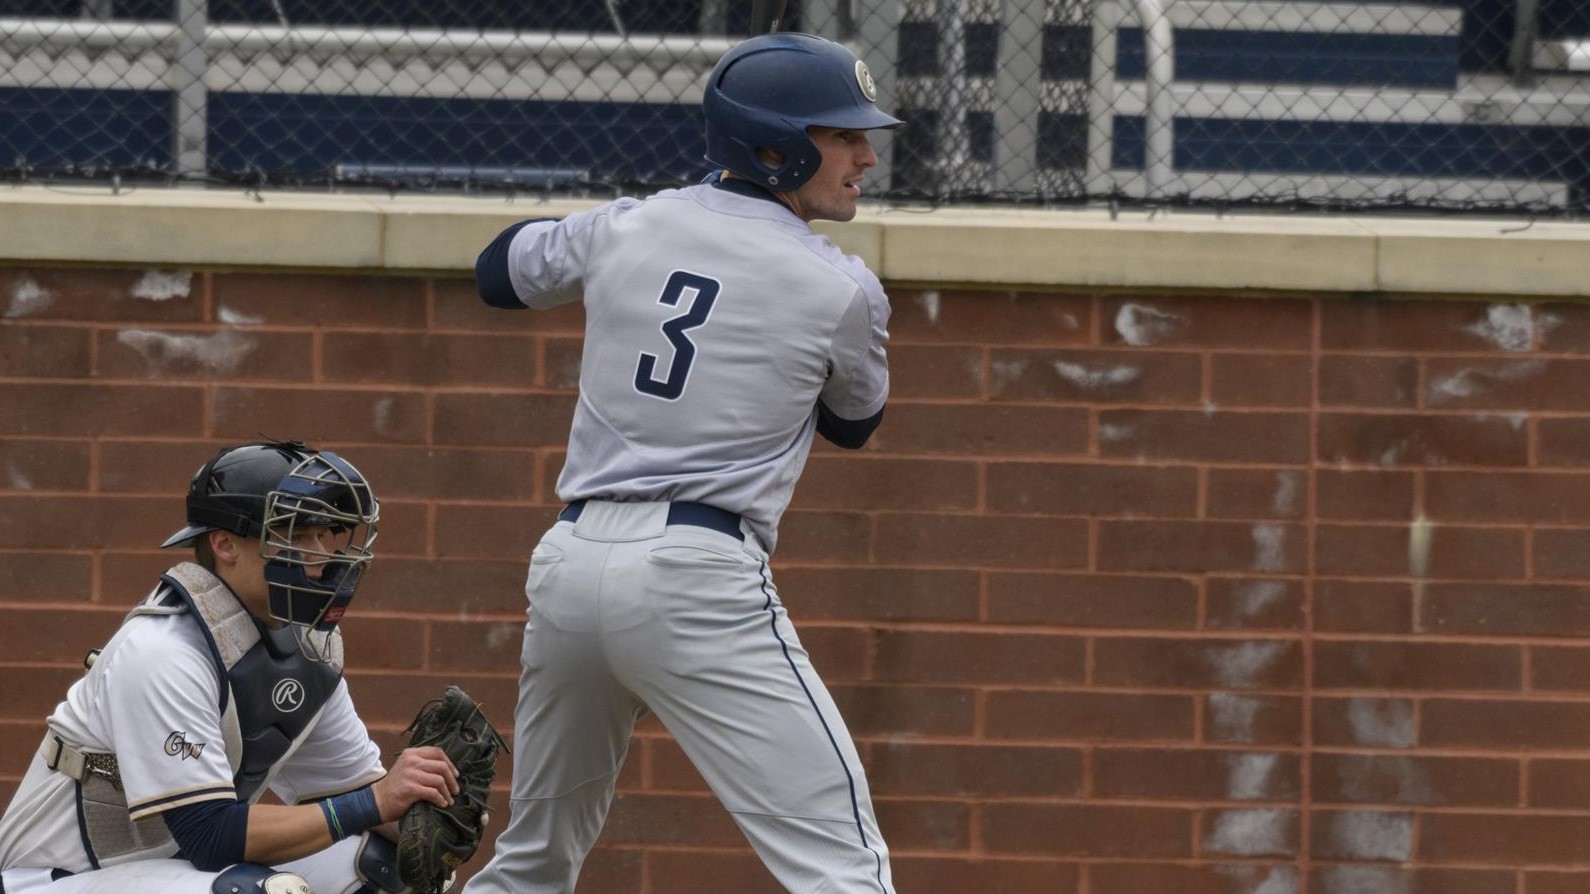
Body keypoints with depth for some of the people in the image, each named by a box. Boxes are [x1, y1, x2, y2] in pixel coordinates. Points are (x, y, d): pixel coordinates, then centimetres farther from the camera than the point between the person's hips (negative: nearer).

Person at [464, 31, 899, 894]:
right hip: (697, 577, -6)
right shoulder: (840, 290, 0)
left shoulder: (625, 229, 11)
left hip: (567, 565, 6)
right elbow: (853, 422, 20)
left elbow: (498, 269, 32)